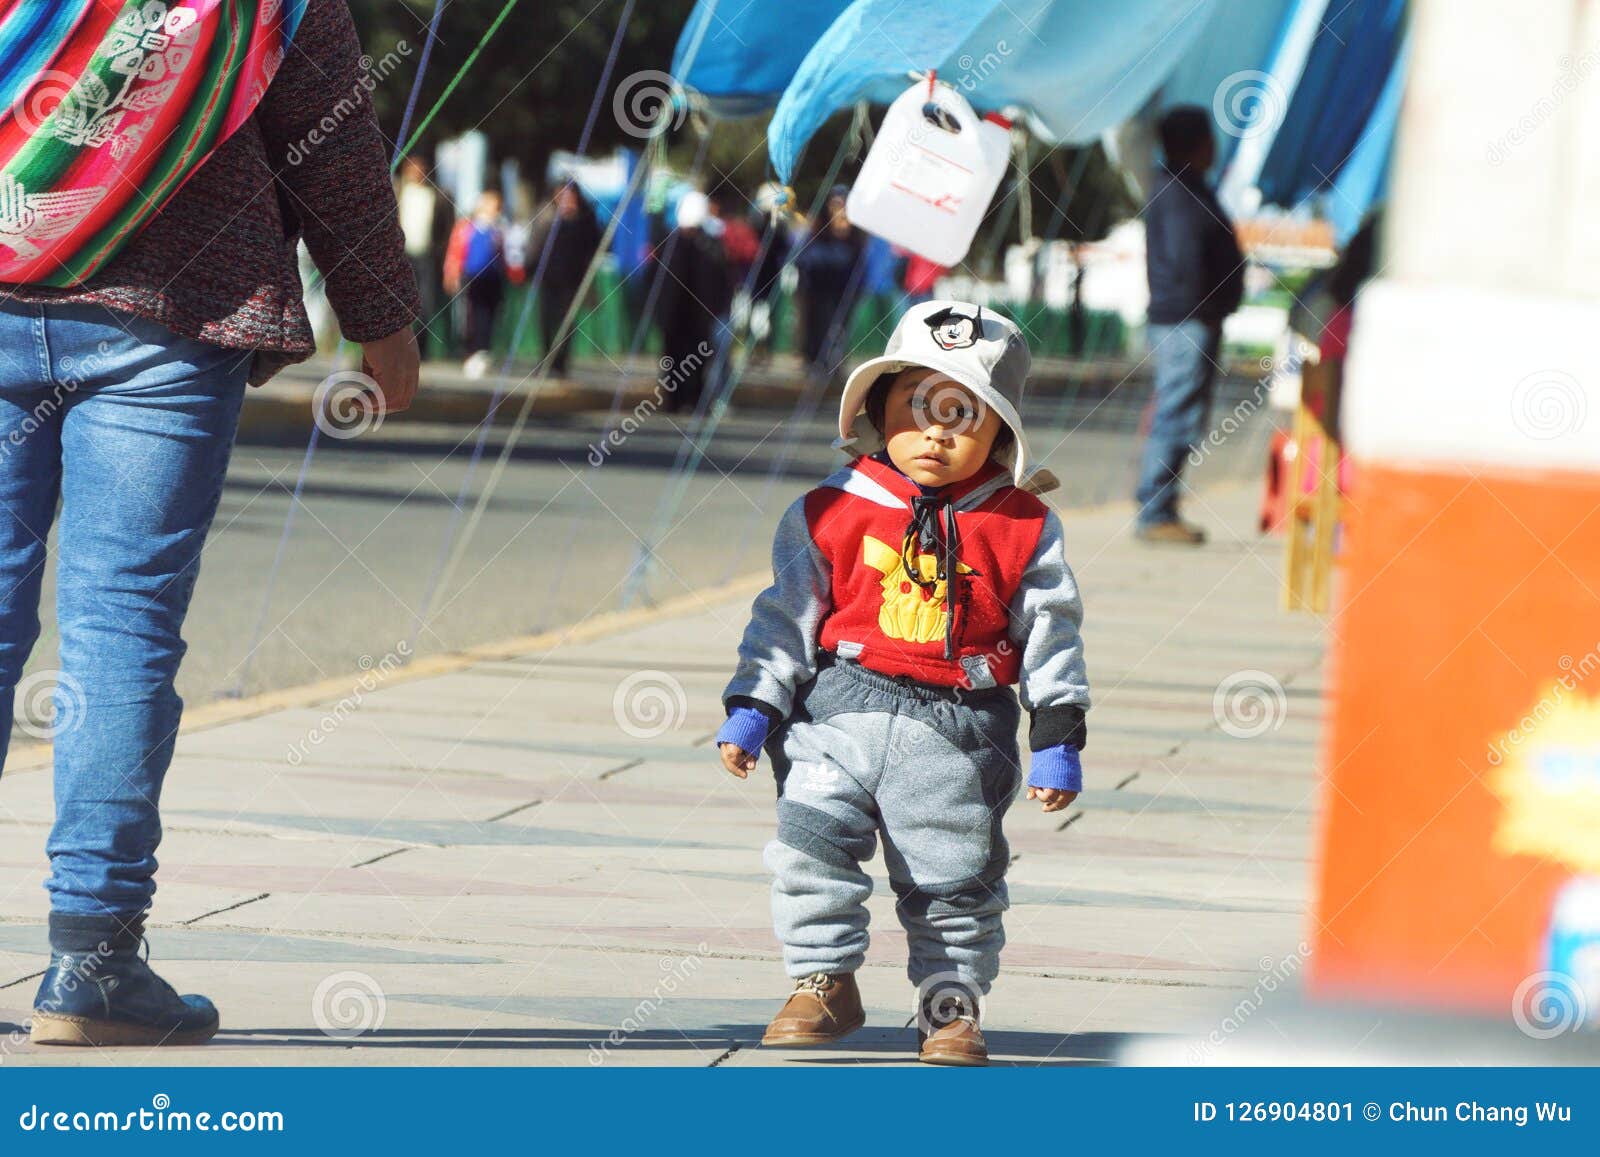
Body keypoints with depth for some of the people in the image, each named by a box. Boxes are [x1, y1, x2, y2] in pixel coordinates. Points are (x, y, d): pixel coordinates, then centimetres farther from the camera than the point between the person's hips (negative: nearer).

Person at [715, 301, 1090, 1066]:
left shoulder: (1021, 527, 2)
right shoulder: (832, 514, 3)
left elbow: (1050, 632, 6)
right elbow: (787, 616, 7)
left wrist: (1057, 740, 4)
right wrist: (750, 708, 1)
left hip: (958, 732, 0)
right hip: (842, 713, 1)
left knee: (954, 877, 3)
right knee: (811, 841, -12)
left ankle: (951, 1006, 20)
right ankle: (823, 984, 3)